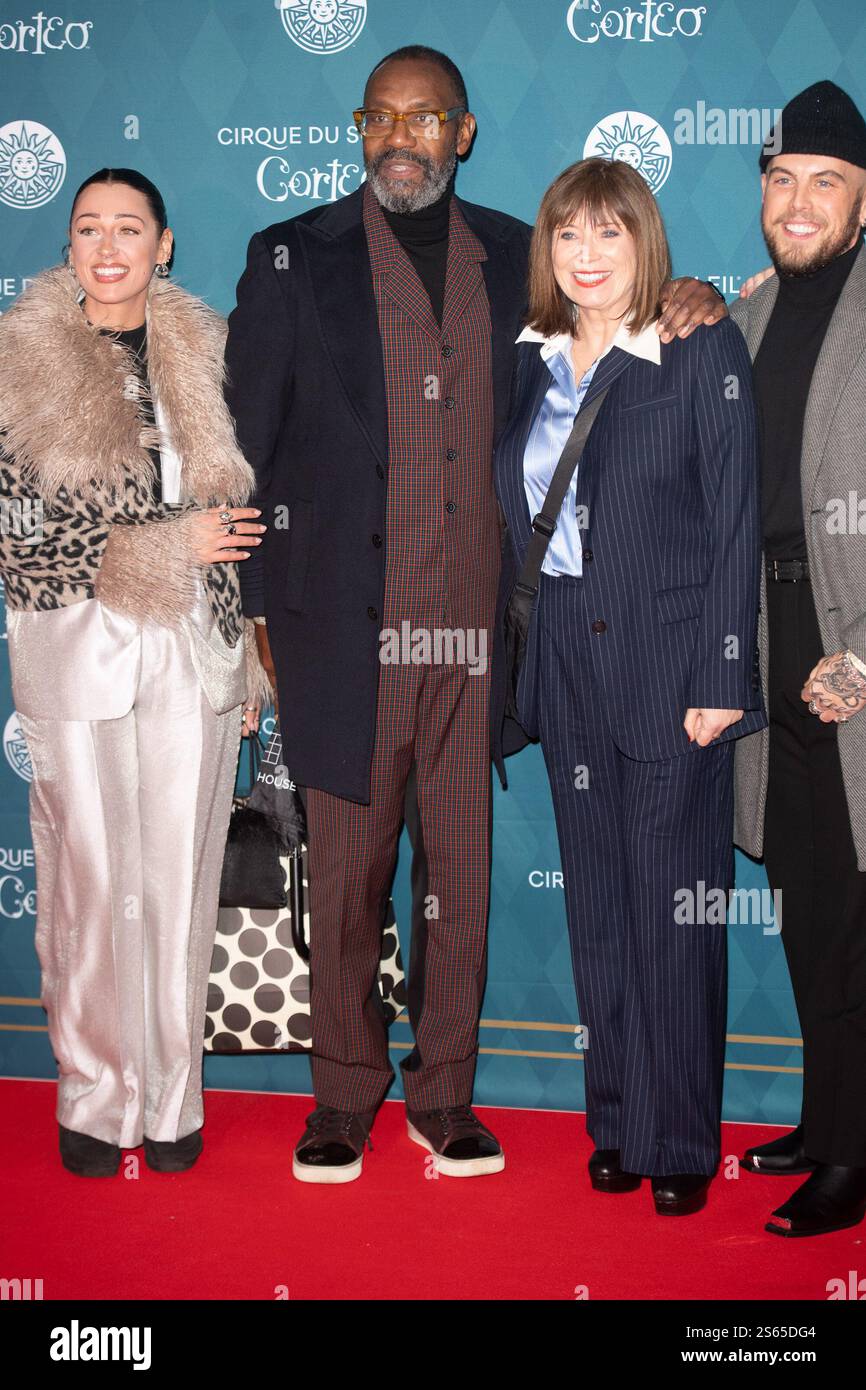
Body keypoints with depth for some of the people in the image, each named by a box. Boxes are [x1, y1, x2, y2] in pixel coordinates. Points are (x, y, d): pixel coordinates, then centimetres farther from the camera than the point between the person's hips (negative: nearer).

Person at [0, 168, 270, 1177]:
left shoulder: (203, 358, 8)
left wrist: (249, 657, 12)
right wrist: (169, 548, -11)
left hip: (194, 653, 3)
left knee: (180, 876, 6)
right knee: (90, 880, 3)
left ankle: (172, 1095, 20)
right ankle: (95, 1096, 20)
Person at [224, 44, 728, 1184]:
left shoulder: (514, 258, 11)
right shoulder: (292, 259, 4)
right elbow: (247, 444, 3)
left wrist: (688, 306, 2)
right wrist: (264, 610, -2)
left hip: (476, 624, 2)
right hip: (346, 623, -2)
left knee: (462, 871, 9)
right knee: (346, 872, 6)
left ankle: (444, 1092, 24)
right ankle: (344, 1095, 22)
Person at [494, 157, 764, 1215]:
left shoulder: (704, 353, -4)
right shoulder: (530, 363, 10)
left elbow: (734, 522, -7)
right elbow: (516, 521, 13)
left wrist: (721, 677, -12)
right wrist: (514, 666, 8)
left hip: (670, 669, -5)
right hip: (566, 669, 5)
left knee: (675, 910, 1)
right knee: (596, 907, 11)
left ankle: (680, 1142, 16)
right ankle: (616, 1124, 24)